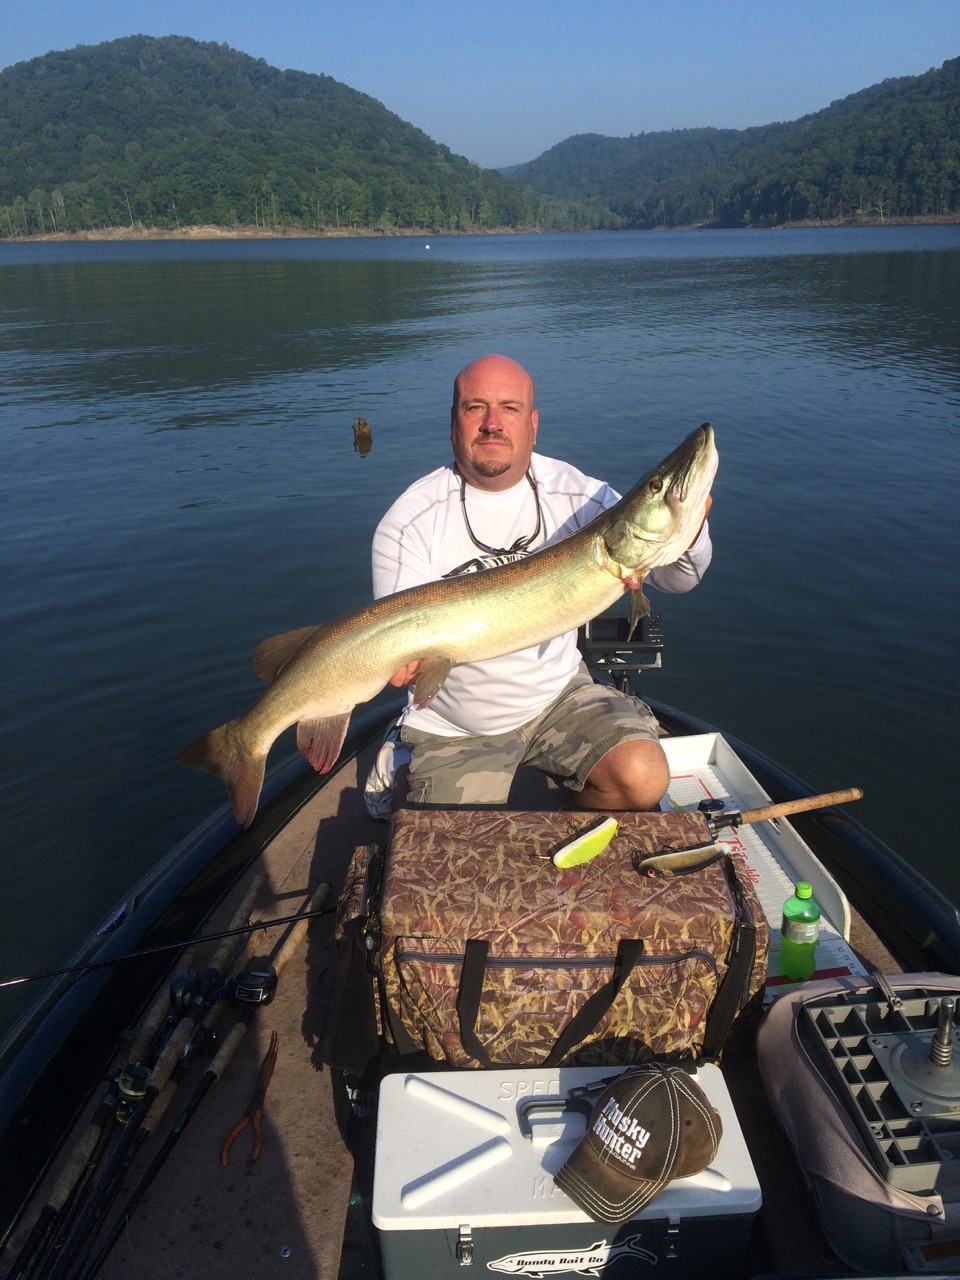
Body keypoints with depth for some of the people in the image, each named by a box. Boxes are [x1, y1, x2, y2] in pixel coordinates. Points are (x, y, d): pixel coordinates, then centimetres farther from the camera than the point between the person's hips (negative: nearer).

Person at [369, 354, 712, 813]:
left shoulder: (577, 494, -6)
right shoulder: (410, 522, -13)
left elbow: (673, 577, -6)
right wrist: (402, 659, -39)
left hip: (558, 694, 2)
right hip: (455, 728, -2)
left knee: (642, 778, -17)